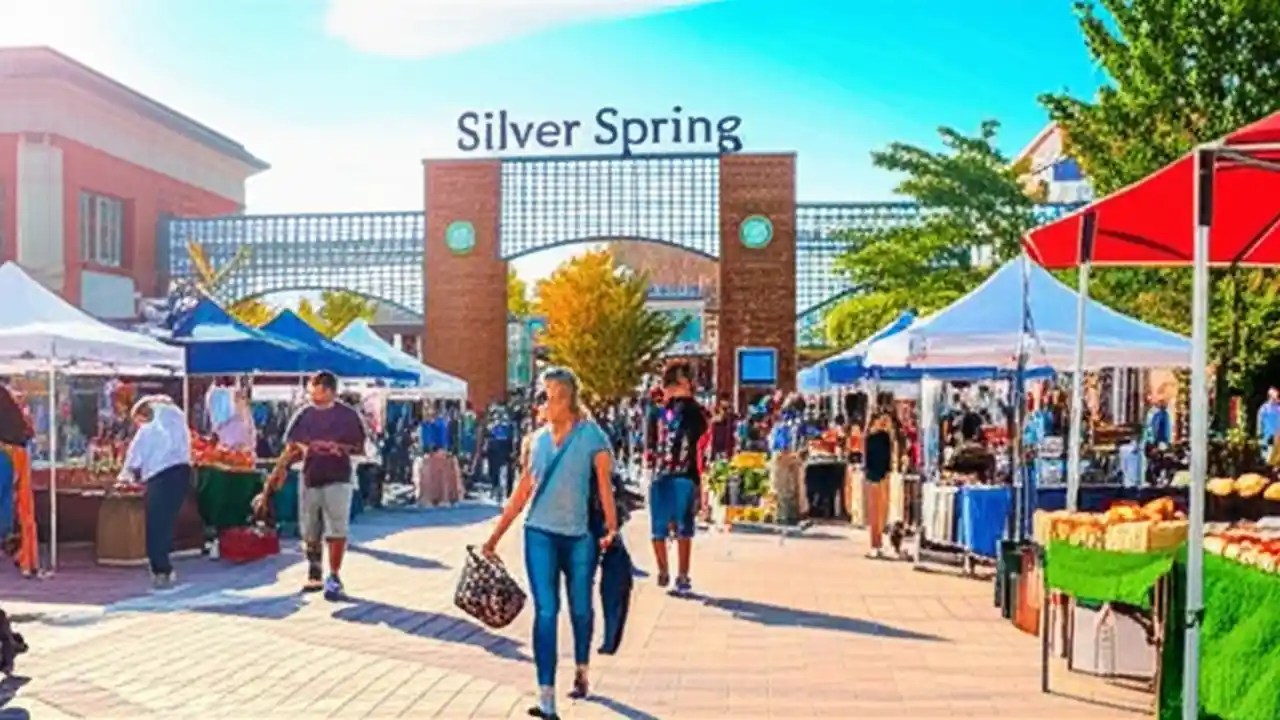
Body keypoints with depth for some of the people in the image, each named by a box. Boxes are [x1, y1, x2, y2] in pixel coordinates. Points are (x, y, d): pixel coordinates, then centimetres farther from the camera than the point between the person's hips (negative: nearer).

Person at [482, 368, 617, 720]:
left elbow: (605, 486, -7)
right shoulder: (538, 439, 6)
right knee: (546, 611, -6)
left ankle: (581, 671, 38)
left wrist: (611, 529, -18)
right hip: (540, 533, 2)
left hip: (579, 535, -2)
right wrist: (496, 535, 10)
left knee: (580, 609, 12)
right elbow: (522, 492, 10)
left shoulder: (592, 436, -5)